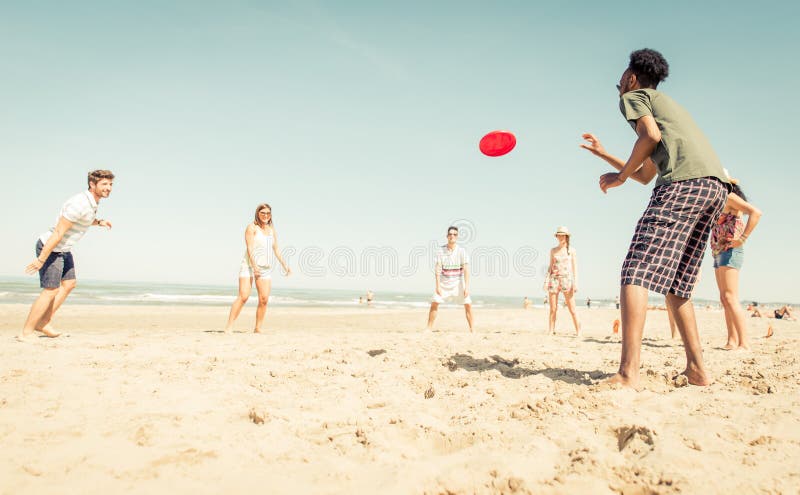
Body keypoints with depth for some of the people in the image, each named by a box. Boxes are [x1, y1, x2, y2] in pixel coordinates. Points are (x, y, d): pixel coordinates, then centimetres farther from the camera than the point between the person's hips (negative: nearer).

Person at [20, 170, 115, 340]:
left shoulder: (92, 202, 3)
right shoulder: (79, 204, -27)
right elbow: (58, 232, -27)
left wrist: (99, 222, 8)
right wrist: (41, 259, -25)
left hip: (63, 249, 10)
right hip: (49, 248, -10)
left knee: (69, 284, 13)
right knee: (51, 291, -7)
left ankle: (43, 323, 18)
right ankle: (26, 332, 2)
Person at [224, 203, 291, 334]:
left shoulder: (272, 230, 15)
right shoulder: (252, 227, -3)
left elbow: (276, 250, 20)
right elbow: (249, 248, -13)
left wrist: (285, 265, 16)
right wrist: (254, 266, -24)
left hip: (265, 269, 5)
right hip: (249, 266, -5)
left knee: (264, 299, -5)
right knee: (243, 296, -14)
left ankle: (257, 329, 5)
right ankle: (229, 327, -12)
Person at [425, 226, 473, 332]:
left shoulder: (461, 251, -7)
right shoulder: (441, 250, -4)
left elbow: (466, 270, -10)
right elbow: (438, 269, -5)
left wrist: (467, 287, -17)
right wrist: (438, 286, -11)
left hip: (458, 282, 0)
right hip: (444, 281, 1)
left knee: (468, 304, -7)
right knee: (434, 303, -9)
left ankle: (472, 329, 5)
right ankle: (429, 328, 2)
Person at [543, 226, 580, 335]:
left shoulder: (571, 250, 6)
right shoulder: (553, 250, 12)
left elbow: (575, 268, 3)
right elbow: (550, 267, 12)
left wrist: (575, 282, -6)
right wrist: (546, 281, 3)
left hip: (566, 279, -2)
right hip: (554, 279, 2)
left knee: (572, 309, -5)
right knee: (553, 309, 1)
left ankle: (578, 331, 1)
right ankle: (551, 331, 5)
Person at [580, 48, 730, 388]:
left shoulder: (634, 96, 15)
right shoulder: (665, 105, 39)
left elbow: (651, 135, -7)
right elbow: (645, 175, 40)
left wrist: (619, 176, 3)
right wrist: (603, 154, 47)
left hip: (684, 181, -9)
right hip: (715, 185, 9)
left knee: (635, 272, -15)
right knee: (676, 283, 14)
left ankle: (628, 373, -26)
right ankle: (697, 369, 10)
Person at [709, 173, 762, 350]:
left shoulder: (730, 197, -6)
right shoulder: (721, 203, 21)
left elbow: (756, 212, -21)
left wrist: (742, 239, -23)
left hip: (729, 252, -9)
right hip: (720, 254, 9)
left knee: (730, 297, -15)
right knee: (725, 299, 6)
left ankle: (744, 343, -17)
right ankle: (732, 341, 7)